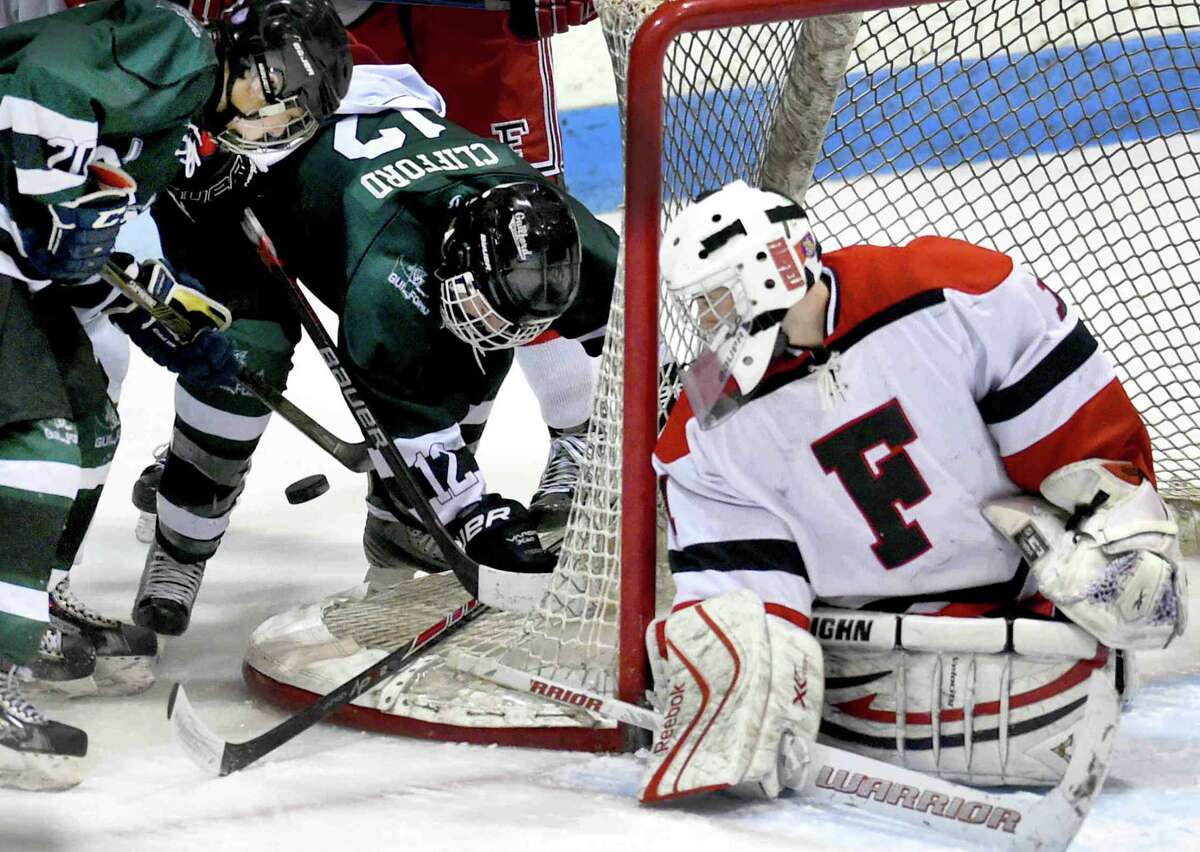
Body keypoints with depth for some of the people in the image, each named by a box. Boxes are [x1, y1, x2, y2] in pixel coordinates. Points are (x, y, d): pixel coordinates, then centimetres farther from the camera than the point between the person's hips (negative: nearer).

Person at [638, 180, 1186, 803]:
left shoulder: (953, 296, -14)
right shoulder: (705, 436, -4)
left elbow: (1088, 423, -8)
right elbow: (734, 584, -8)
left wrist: (1123, 521, -9)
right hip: (866, 633, 2)